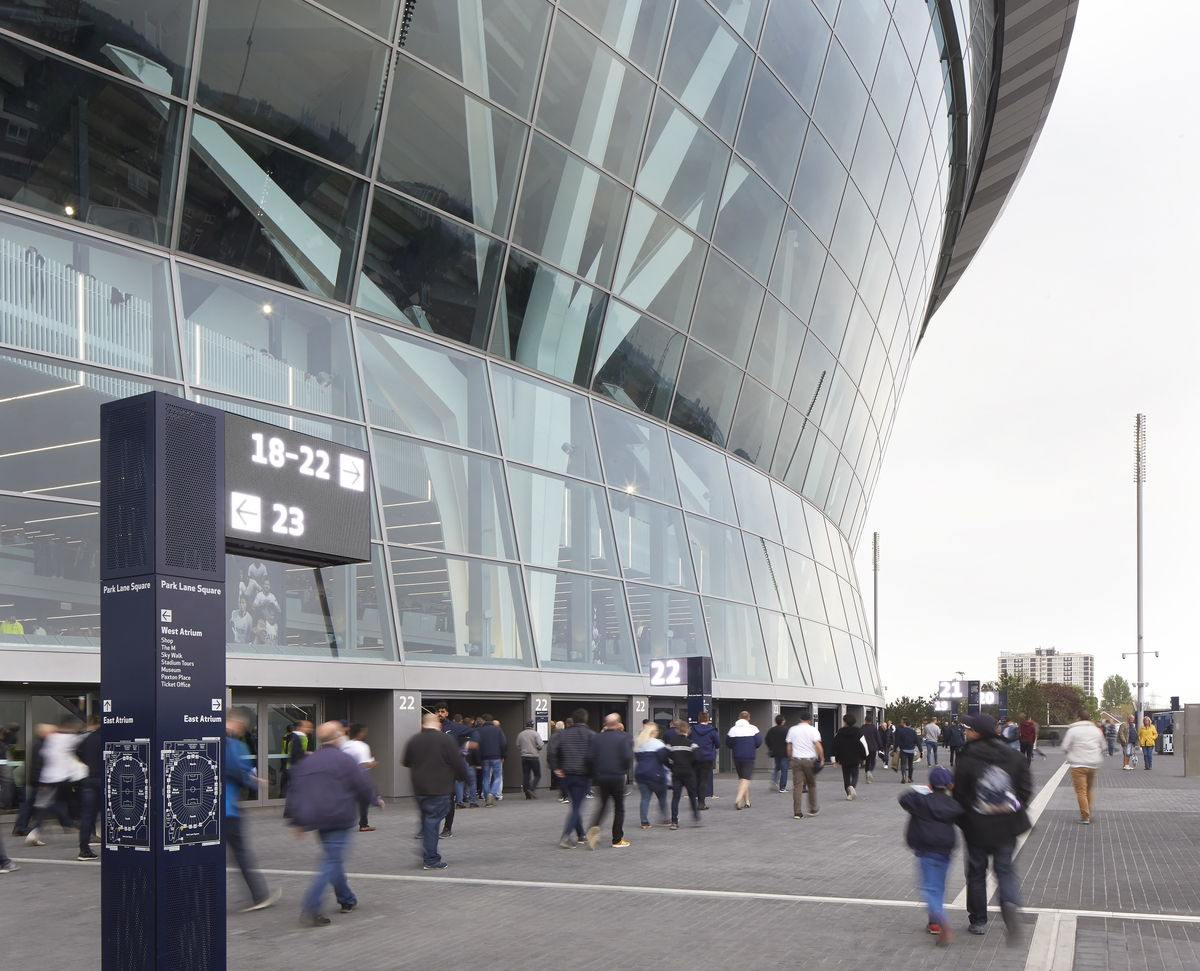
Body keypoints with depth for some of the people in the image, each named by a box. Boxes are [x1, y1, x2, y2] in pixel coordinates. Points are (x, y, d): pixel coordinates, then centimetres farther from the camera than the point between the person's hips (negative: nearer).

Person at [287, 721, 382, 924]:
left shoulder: (306, 762, 9)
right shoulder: (344, 760, -10)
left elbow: (295, 792, 10)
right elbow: (362, 785, -6)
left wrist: (299, 821, 15)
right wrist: (376, 800, 13)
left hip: (318, 820, 7)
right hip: (339, 818, -7)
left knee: (334, 858, 20)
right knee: (332, 861, -7)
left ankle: (347, 899, 31)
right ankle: (310, 908, -17)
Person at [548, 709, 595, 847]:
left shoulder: (562, 733, 6)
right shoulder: (591, 735, -4)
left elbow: (551, 750, -9)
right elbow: (593, 756, -16)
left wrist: (555, 768, -5)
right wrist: (593, 772, -4)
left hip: (565, 775, 4)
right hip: (581, 775, -4)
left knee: (575, 805, 18)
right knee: (576, 807, -1)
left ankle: (580, 835, 26)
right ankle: (565, 836, -16)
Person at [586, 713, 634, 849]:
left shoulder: (597, 738, 1)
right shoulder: (623, 738, -8)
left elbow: (591, 757, -3)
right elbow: (627, 756, -15)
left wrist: (595, 775, 9)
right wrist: (626, 771, 4)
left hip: (601, 777, 3)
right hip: (618, 777, -3)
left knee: (603, 804, 16)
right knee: (619, 807, 9)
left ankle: (594, 826, -12)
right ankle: (617, 839, 12)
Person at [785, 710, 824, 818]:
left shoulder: (792, 730, 8)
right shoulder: (812, 730, -2)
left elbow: (789, 748, 10)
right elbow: (818, 746, -12)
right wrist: (822, 758, -3)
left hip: (796, 760, 2)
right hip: (810, 760, -2)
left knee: (797, 786, 0)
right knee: (811, 785, 14)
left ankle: (797, 812, -5)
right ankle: (813, 809, 21)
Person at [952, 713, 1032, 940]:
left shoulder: (967, 760, -13)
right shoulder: (1012, 755, -2)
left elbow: (959, 795, -9)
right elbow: (1026, 786, 1)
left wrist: (963, 824, 6)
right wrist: (1016, 810, 12)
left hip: (977, 827, -2)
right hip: (1007, 826, 2)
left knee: (976, 872, 13)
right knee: (1005, 868, 13)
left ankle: (979, 921, 20)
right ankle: (1010, 903, -16)